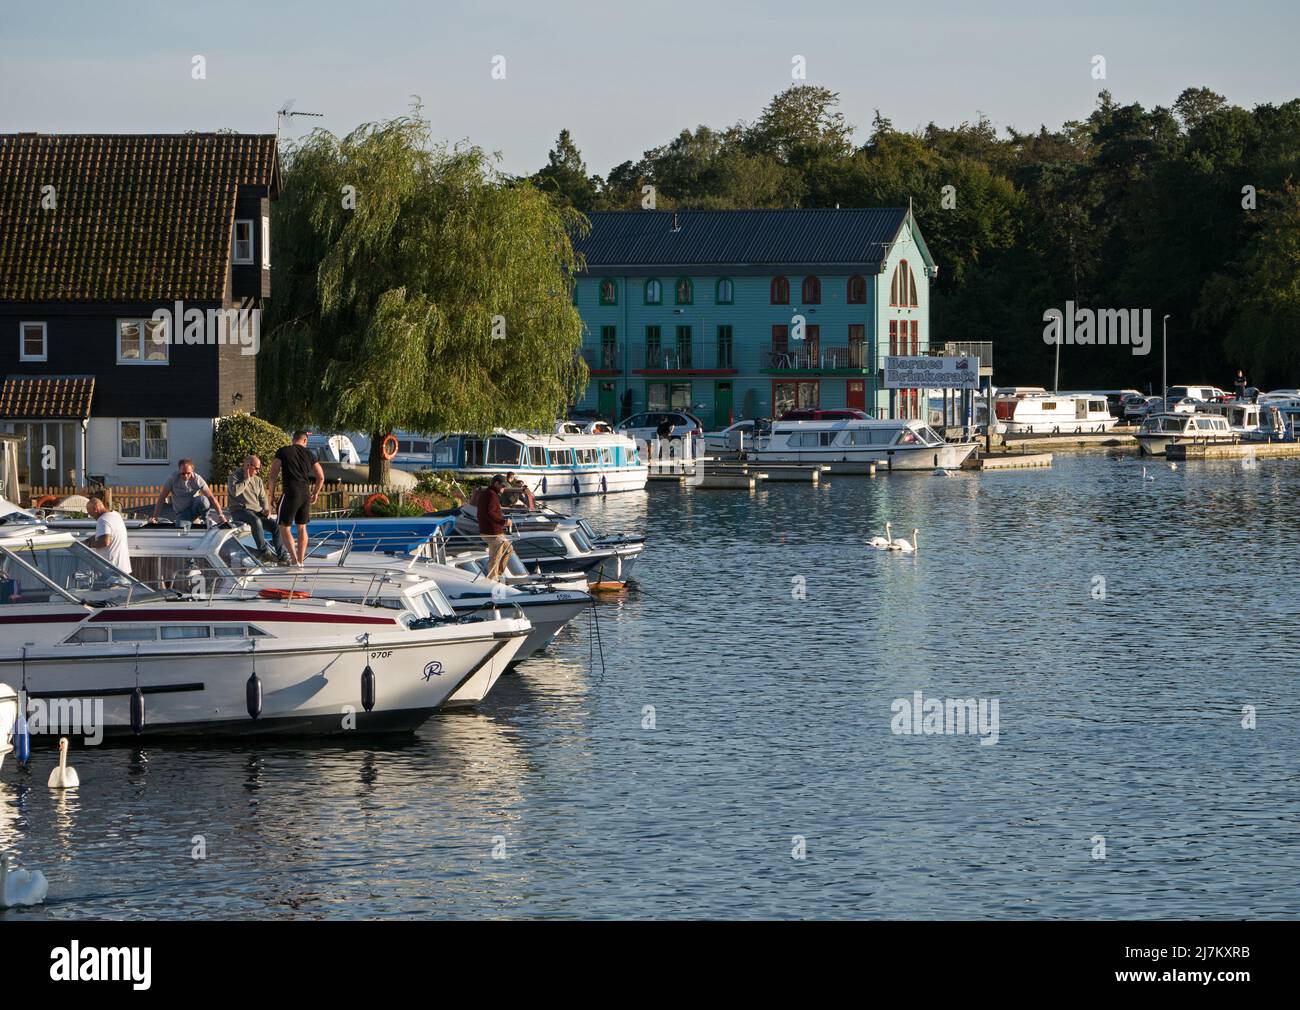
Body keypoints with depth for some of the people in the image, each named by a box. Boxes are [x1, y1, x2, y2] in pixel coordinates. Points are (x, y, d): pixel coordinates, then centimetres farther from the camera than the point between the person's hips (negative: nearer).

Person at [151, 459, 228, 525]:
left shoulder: (197, 479, -14)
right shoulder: (172, 479, -13)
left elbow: (211, 497, -18)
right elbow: (162, 498, -10)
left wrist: (220, 515, -29)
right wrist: (154, 517, -14)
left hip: (194, 508, 0)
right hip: (181, 512, 0)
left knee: (202, 500, -34)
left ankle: (205, 520, -5)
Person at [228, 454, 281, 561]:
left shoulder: (258, 480, 19)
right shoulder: (234, 476, 1)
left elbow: (263, 498, 20)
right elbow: (234, 491, -19)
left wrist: (266, 509, 0)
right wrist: (246, 480, -10)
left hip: (257, 510, 6)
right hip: (240, 511, -6)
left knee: (276, 525, -15)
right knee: (256, 521, -38)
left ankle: (281, 556, -17)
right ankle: (264, 552, -38)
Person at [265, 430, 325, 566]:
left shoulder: (283, 451, 1)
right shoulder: (309, 454, 11)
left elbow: (273, 474, -3)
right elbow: (321, 477, 14)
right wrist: (315, 493, 29)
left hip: (291, 493, -4)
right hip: (306, 494, 4)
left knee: (283, 527, 2)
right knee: (302, 527, 16)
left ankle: (294, 560, -9)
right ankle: (301, 561, 17)